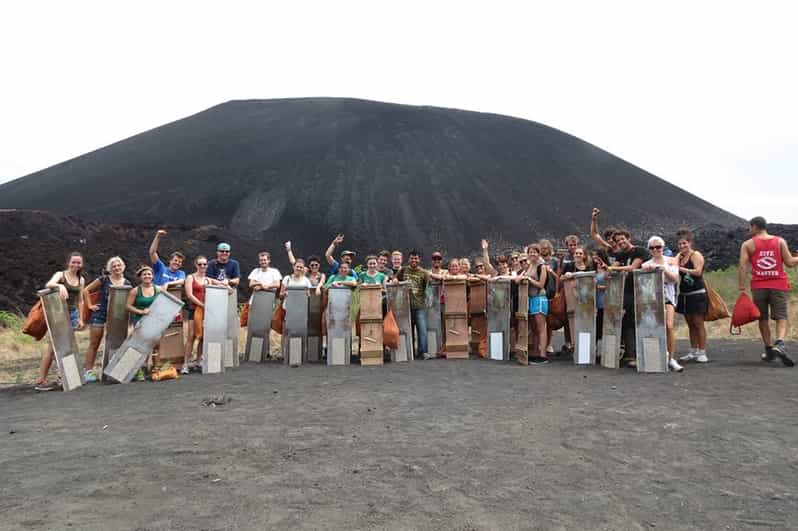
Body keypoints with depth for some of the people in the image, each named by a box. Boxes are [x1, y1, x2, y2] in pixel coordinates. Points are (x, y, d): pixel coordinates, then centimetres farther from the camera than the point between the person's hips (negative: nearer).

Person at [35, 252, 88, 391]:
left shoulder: (81, 280, 11)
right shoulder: (60, 275, -3)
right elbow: (48, 284, -24)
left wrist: (80, 318, 12)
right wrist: (60, 286, -45)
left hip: (73, 314, 5)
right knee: (53, 347, -8)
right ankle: (41, 380, -5)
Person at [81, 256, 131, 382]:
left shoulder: (127, 283, 6)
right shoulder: (104, 279, -3)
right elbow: (86, 290, 1)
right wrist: (90, 305, -3)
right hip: (100, 315, -3)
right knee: (94, 344, 2)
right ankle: (88, 370, 8)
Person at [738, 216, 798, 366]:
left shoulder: (747, 244, 1)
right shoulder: (780, 241, 5)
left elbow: (743, 266, -7)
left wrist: (742, 288, -6)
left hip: (759, 286, 0)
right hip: (778, 286, 0)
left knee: (762, 319, 13)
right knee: (781, 318, 3)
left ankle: (769, 350, 18)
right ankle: (779, 344, -22)